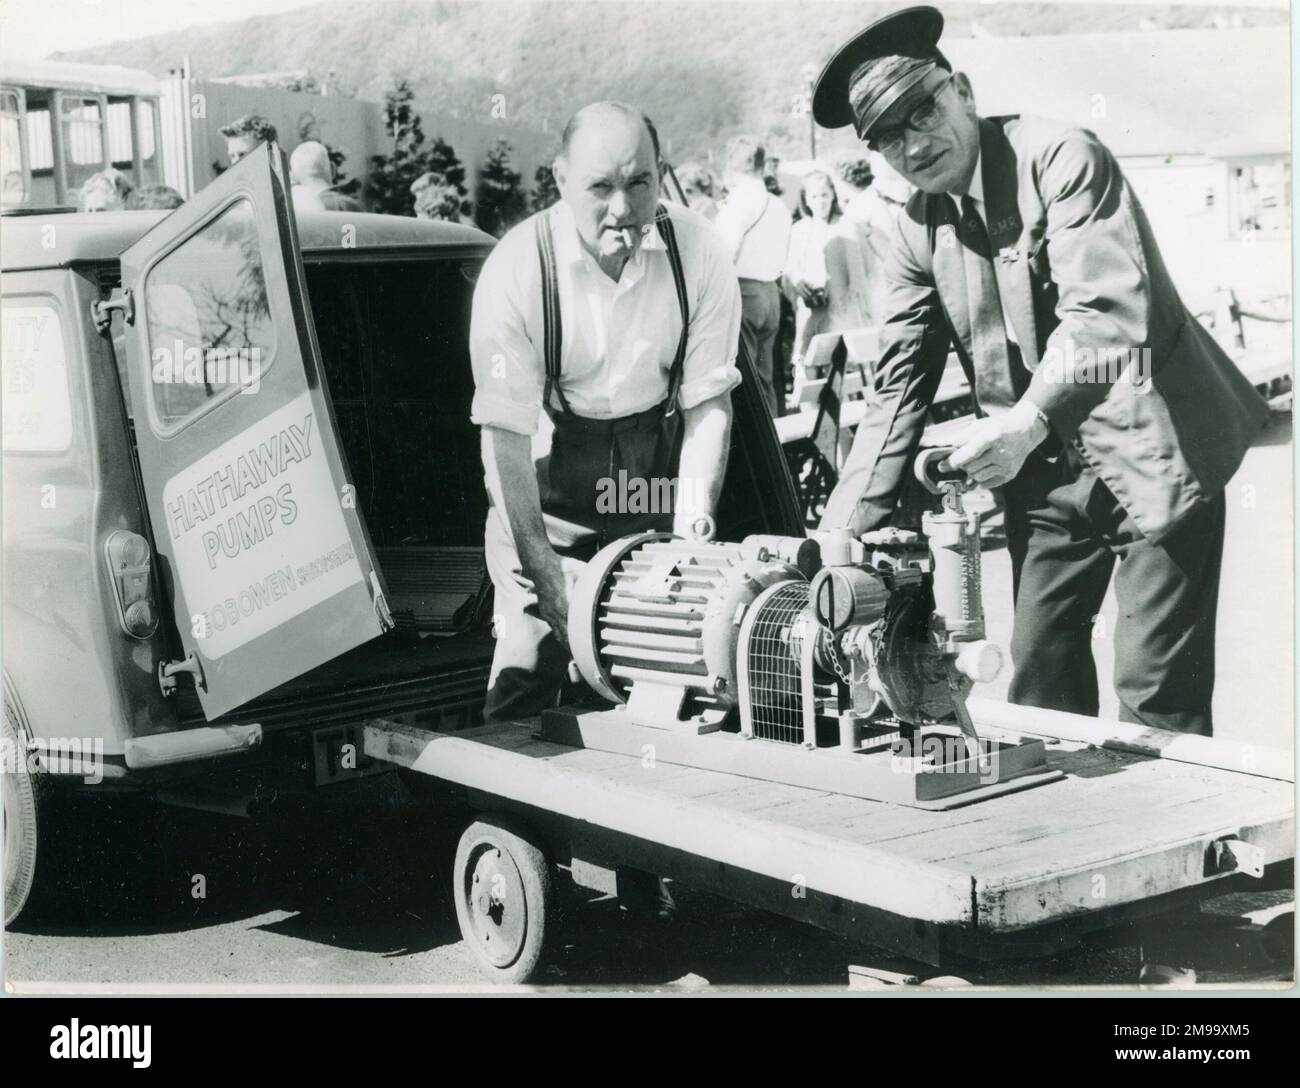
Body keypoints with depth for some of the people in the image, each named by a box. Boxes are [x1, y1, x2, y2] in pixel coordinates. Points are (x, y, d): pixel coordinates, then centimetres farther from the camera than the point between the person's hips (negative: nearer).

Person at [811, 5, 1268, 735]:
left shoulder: (1061, 158, -14)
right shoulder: (919, 232, 5)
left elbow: (1106, 311, -24)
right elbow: (900, 387, 6)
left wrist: (1030, 419, -36)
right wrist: (841, 535, 0)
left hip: (1152, 452, -6)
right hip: (1047, 473, 6)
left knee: (1159, 692, -5)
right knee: (1040, 679, 10)